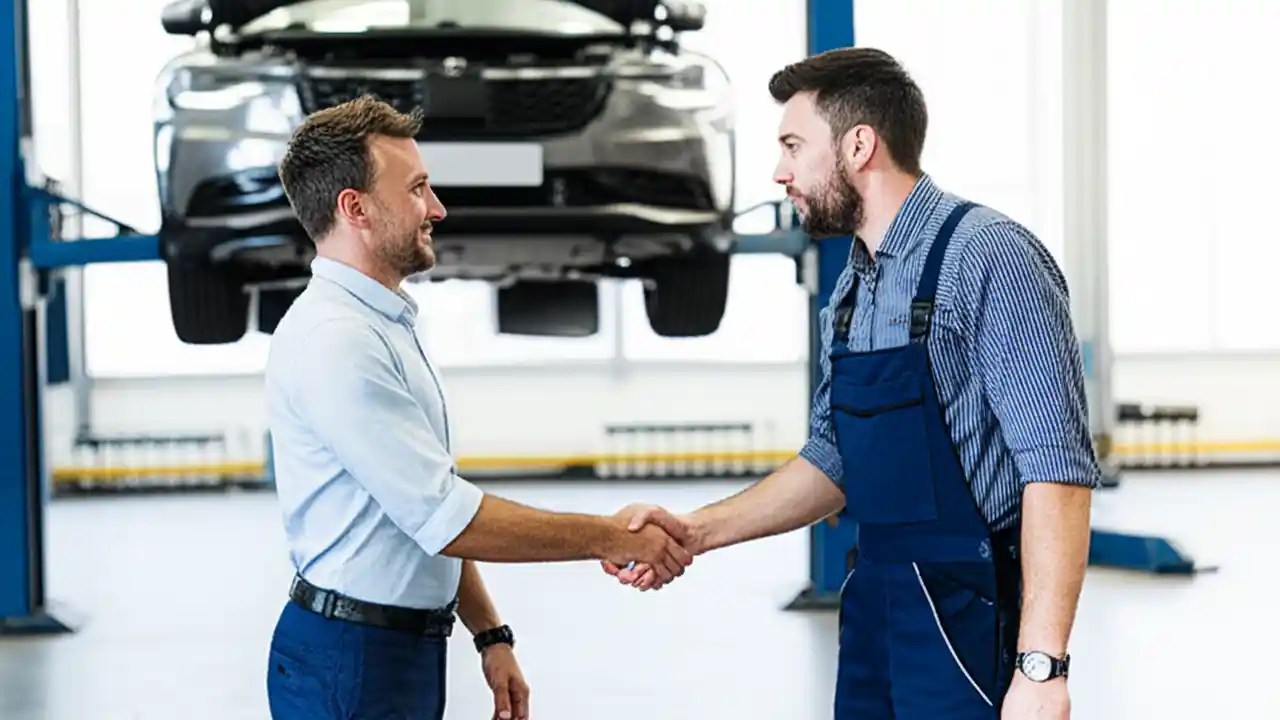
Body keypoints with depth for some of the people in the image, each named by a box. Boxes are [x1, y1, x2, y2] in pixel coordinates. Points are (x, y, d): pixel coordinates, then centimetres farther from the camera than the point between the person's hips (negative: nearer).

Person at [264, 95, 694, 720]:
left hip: (406, 646, 9)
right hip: (350, 665, -9)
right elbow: (447, 519, -21)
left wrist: (490, 635, 15)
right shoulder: (334, 340, -18)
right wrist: (612, 539, -15)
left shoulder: (384, 326, 14)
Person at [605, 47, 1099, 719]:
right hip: (874, 610, 8)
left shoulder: (987, 258, -15)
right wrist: (696, 531, 7)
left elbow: (1058, 468, -19)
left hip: (968, 618, -8)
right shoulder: (853, 288, 11)